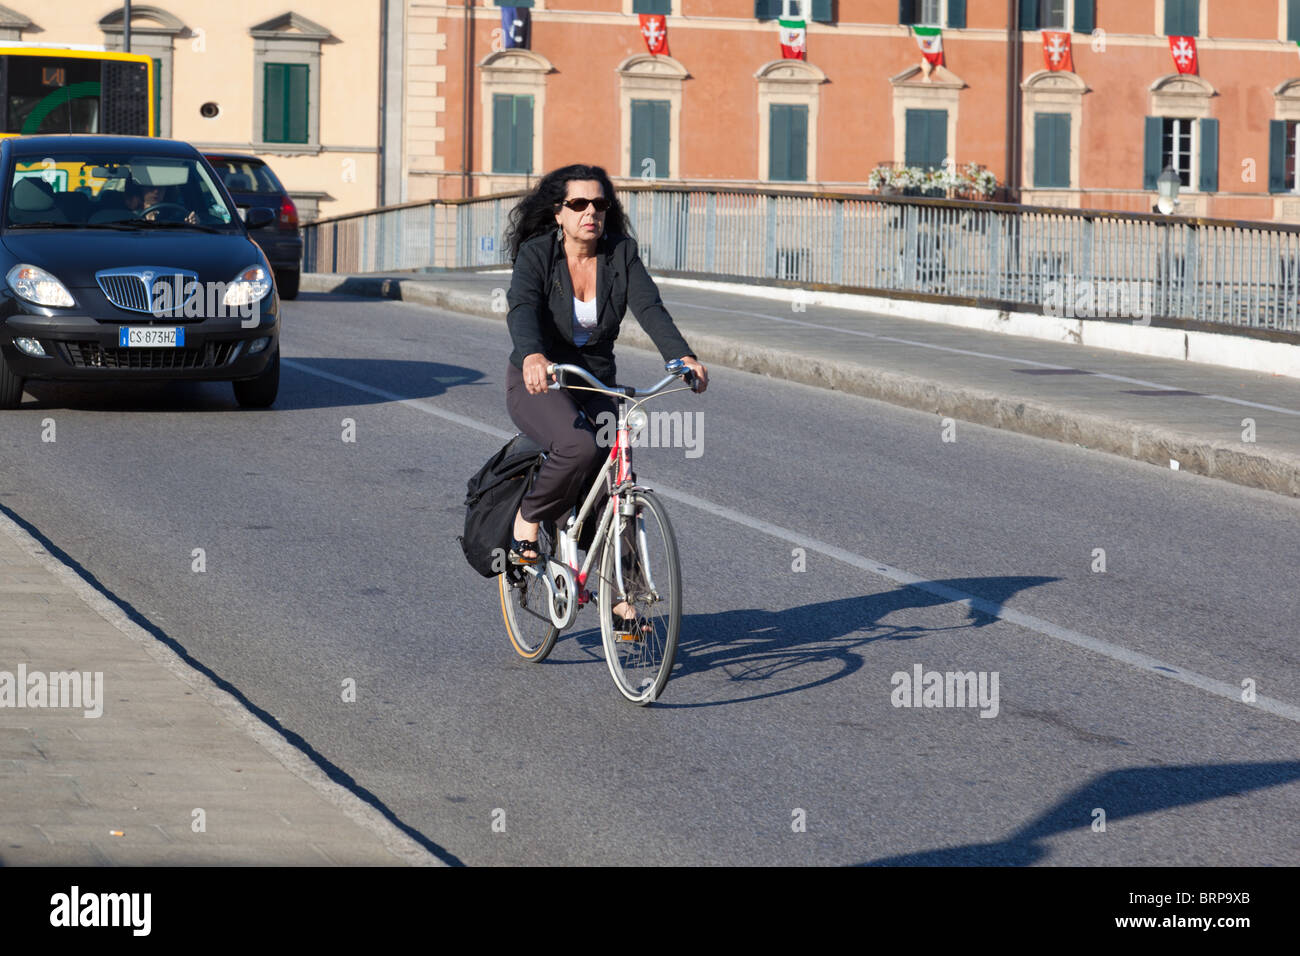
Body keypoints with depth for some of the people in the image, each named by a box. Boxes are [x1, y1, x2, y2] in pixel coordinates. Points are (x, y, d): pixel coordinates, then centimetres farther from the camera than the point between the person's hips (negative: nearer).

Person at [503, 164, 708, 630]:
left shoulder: (621, 254, -4)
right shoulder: (537, 253, -13)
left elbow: (650, 308, -17)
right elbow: (522, 309, -30)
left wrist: (683, 356, -35)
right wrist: (533, 356, -52)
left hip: (595, 386, 4)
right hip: (538, 383, -4)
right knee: (579, 446, -33)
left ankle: (621, 598, 4)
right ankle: (527, 521, -8)